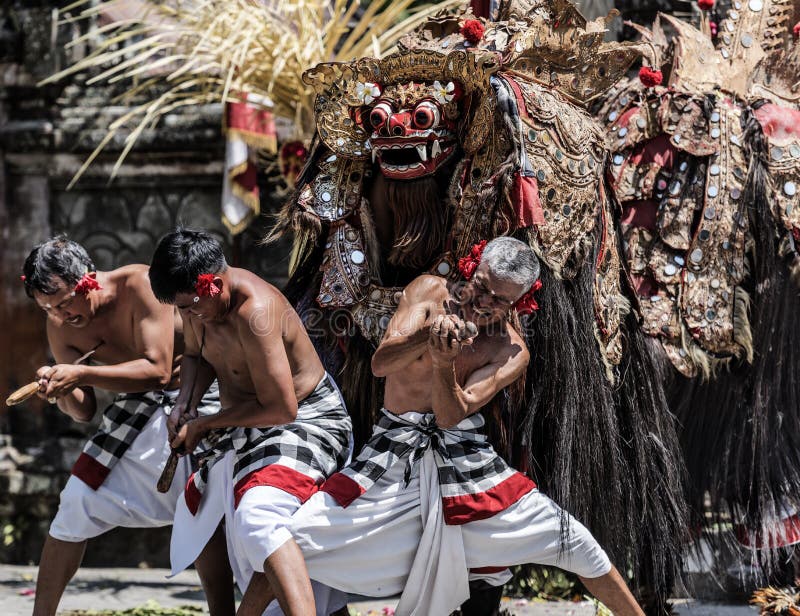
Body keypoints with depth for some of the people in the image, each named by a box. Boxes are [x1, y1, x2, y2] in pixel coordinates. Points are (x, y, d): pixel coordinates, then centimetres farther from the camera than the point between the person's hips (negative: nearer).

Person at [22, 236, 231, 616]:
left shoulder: (139, 285, -25)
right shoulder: (60, 327, -7)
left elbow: (157, 369, -30)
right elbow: (84, 412, -2)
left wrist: (80, 373, -36)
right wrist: (62, 392, -25)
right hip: (139, 404, 5)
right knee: (77, 500, -1)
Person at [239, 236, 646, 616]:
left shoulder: (511, 353, -6)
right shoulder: (429, 292, -3)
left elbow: (451, 415, -16)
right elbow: (380, 364, -16)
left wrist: (444, 363, -35)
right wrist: (429, 336, -34)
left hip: (467, 459, 0)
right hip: (395, 454, 0)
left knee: (576, 546, -6)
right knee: (293, 540, -12)